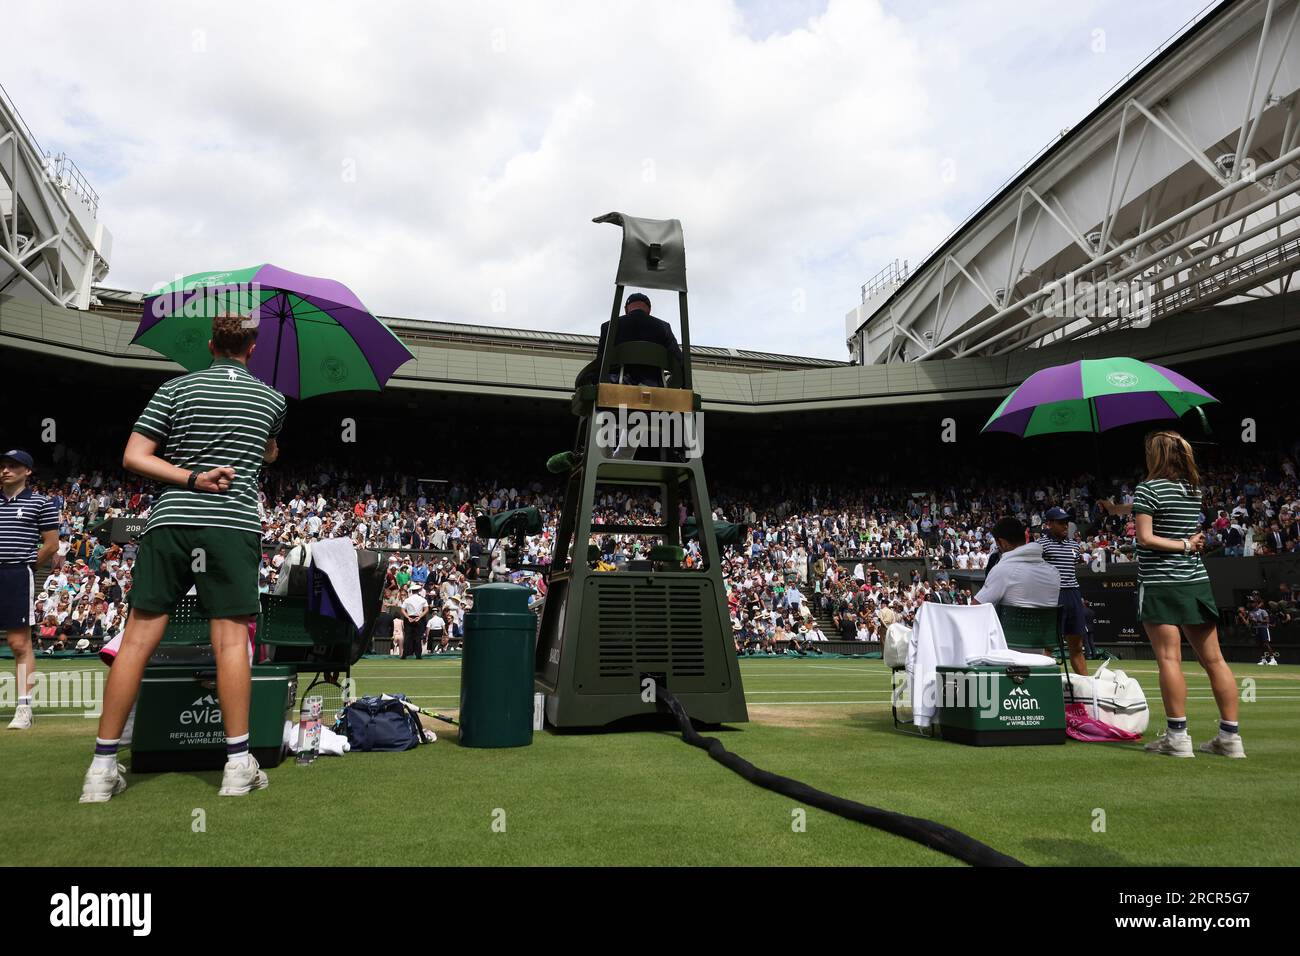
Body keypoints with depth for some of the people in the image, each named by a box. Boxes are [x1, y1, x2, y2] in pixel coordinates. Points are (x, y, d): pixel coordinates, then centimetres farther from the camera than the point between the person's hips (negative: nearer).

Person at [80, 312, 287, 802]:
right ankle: (238, 764, 0)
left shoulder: (176, 389, 9)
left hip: (169, 522, 1)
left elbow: (134, 456, 0)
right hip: (235, 525, -1)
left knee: (138, 638, 3)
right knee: (231, 638, -2)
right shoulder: (272, 398, 12)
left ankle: (103, 766, 8)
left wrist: (192, 478, -3)